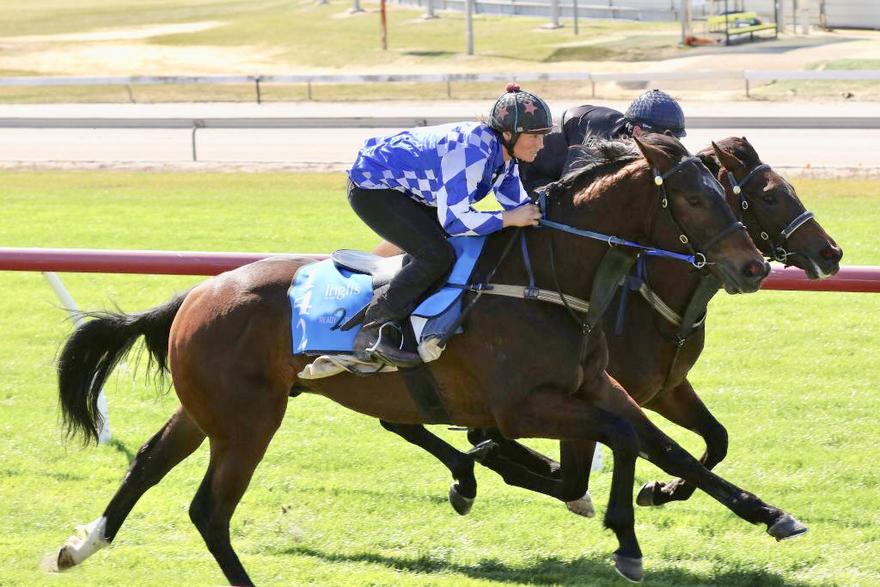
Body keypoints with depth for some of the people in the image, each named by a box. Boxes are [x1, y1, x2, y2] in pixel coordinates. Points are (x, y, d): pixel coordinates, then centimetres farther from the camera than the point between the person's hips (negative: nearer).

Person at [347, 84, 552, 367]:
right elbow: (454, 220, -34)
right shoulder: (471, 151, -33)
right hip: (372, 188, -10)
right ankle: (371, 333, -18)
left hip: (408, 192, 10)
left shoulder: (503, 153, -4)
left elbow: (517, 203, 8)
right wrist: (510, 219, -31)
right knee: (437, 255, -21)